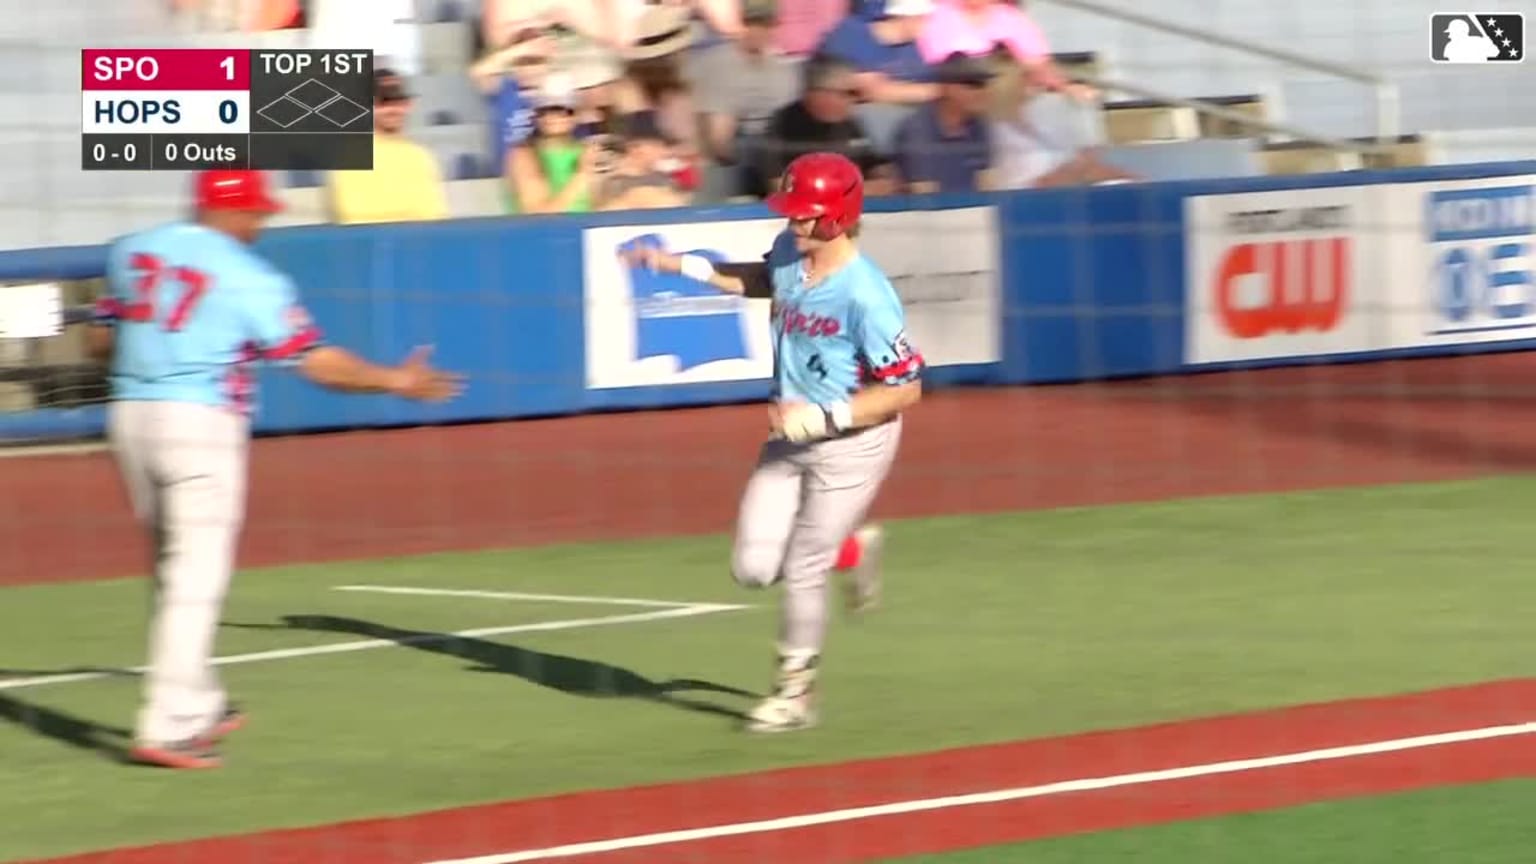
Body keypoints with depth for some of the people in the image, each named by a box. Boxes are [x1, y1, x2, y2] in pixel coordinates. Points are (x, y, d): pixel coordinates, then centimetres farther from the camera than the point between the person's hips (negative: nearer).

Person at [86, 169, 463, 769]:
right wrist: (395, 381, 3)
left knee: (176, 570, 19)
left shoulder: (132, 252, 9)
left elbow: (99, 341, 15)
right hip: (200, 422, -6)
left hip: (128, 414, 6)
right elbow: (315, 361, -9)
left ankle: (197, 705, 27)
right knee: (197, 576, -4)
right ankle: (167, 729, -10)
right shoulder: (249, 278, -8)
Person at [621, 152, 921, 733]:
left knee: (802, 571, 0)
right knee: (754, 567, 5)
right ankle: (851, 550, 33)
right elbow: (762, 279, 20)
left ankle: (796, 695, 21)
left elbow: (905, 389, -24)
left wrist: (822, 417, -28)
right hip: (792, 434, 7)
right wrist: (678, 266, 11)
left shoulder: (865, 296, -28)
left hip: (851, 441, -7)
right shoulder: (789, 252, -6)